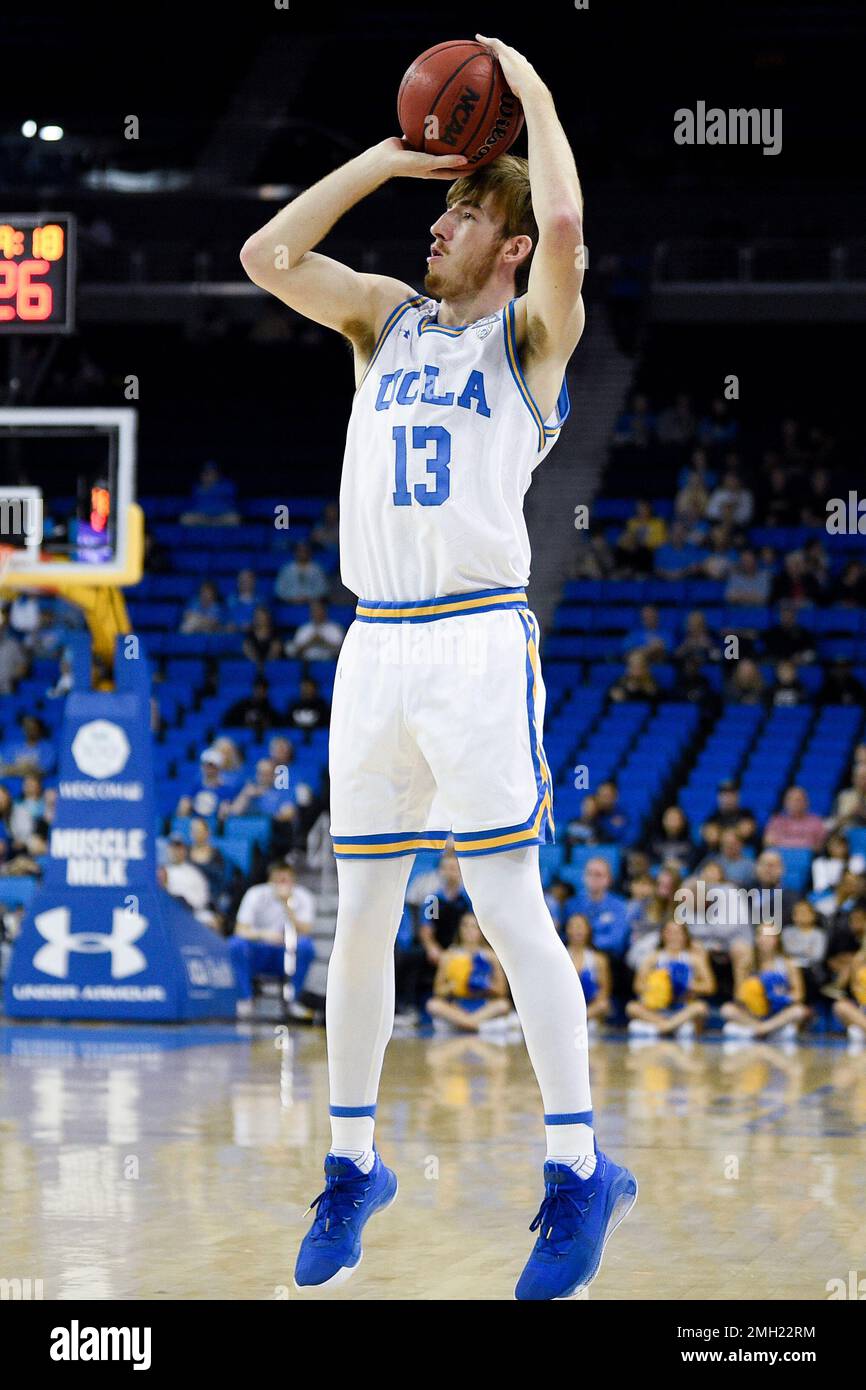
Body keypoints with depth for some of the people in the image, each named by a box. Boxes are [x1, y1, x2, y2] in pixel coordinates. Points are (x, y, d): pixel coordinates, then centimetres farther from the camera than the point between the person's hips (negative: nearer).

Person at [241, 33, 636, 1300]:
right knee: (362, 919, 8)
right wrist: (390, 155, 8)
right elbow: (267, 255, 8)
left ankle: (580, 1170, -2)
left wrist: (532, 90, -4)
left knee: (508, 909, -8)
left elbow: (564, 220, -18)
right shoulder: (388, 317, 16)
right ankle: (351, 1165, 17)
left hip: (479, 641, -5)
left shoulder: (533, 329, 1)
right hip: (375, 641, 5)